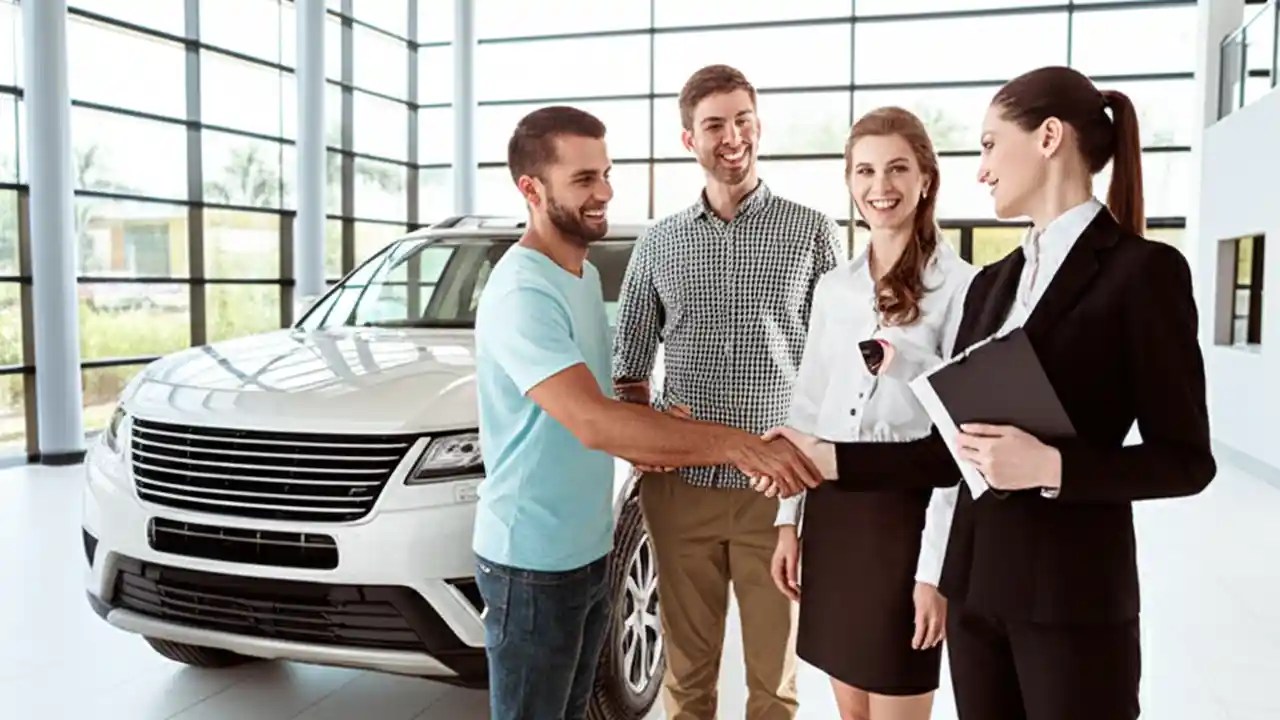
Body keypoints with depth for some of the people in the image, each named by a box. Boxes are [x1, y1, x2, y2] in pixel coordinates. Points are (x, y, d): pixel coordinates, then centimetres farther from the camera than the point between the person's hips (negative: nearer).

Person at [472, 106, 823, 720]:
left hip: (589, 548, 9)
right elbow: (592, 422, -35)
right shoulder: (521, 293, -24)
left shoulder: (586, 273, 7)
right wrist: (732, 445, -37)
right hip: (533, 561, -8)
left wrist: (650, 434, -4)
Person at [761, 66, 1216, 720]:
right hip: (975, 578, 6)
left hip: (1074, 592, -6)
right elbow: (949, 445, 9)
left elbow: (1186, 460, -9)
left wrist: (1050, 466, -22)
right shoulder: (992, 281, 10)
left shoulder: (1143, 270, -8)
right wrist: (830, 458, 2)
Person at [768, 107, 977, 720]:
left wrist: (936, 567, -12)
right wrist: (788, 520, 10)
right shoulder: (832, 287, 8)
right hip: (831, 508, 6)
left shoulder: (960, 286, -11)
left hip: (905, 511, -5)